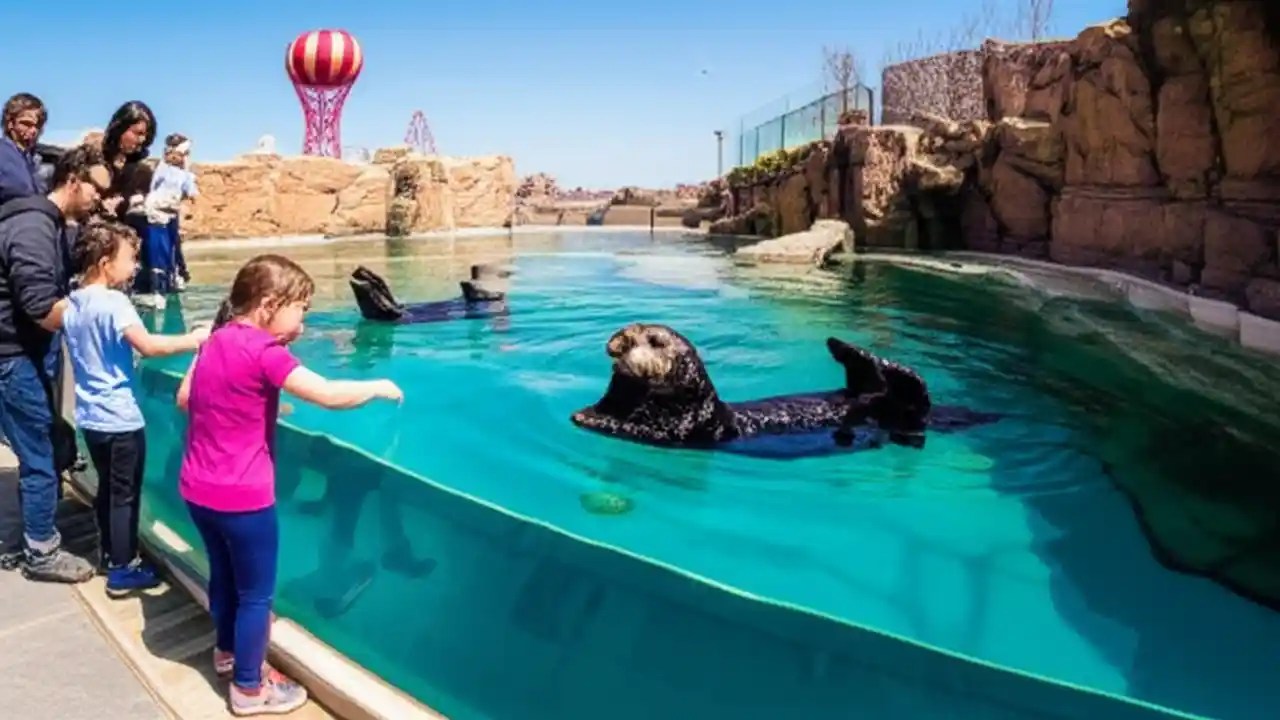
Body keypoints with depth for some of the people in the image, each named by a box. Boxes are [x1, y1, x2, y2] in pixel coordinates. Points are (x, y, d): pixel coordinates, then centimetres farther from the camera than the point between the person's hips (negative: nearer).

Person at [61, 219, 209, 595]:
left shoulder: (71, 303, 7)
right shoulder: (113, 302, -20)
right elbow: (148, 346, -32)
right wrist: (194, 339, -24)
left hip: (90, 416, 8)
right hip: (120, 419, -8)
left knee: (107, 489, 21)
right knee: (124, 495, 3)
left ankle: (110, 553, 34)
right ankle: (123, 570, 12)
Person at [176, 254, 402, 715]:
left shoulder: (217, 340, 5)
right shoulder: (263, 350, -20)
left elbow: (184, 399, 18)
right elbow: (329, 395, -28)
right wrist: (379, 386, -13)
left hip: (197, 489, 9)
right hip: (241, 496, -8)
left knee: (224, 574, 28)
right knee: (256, 594, 9)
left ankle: (227, 651, 49)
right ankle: (249, 689, 23)